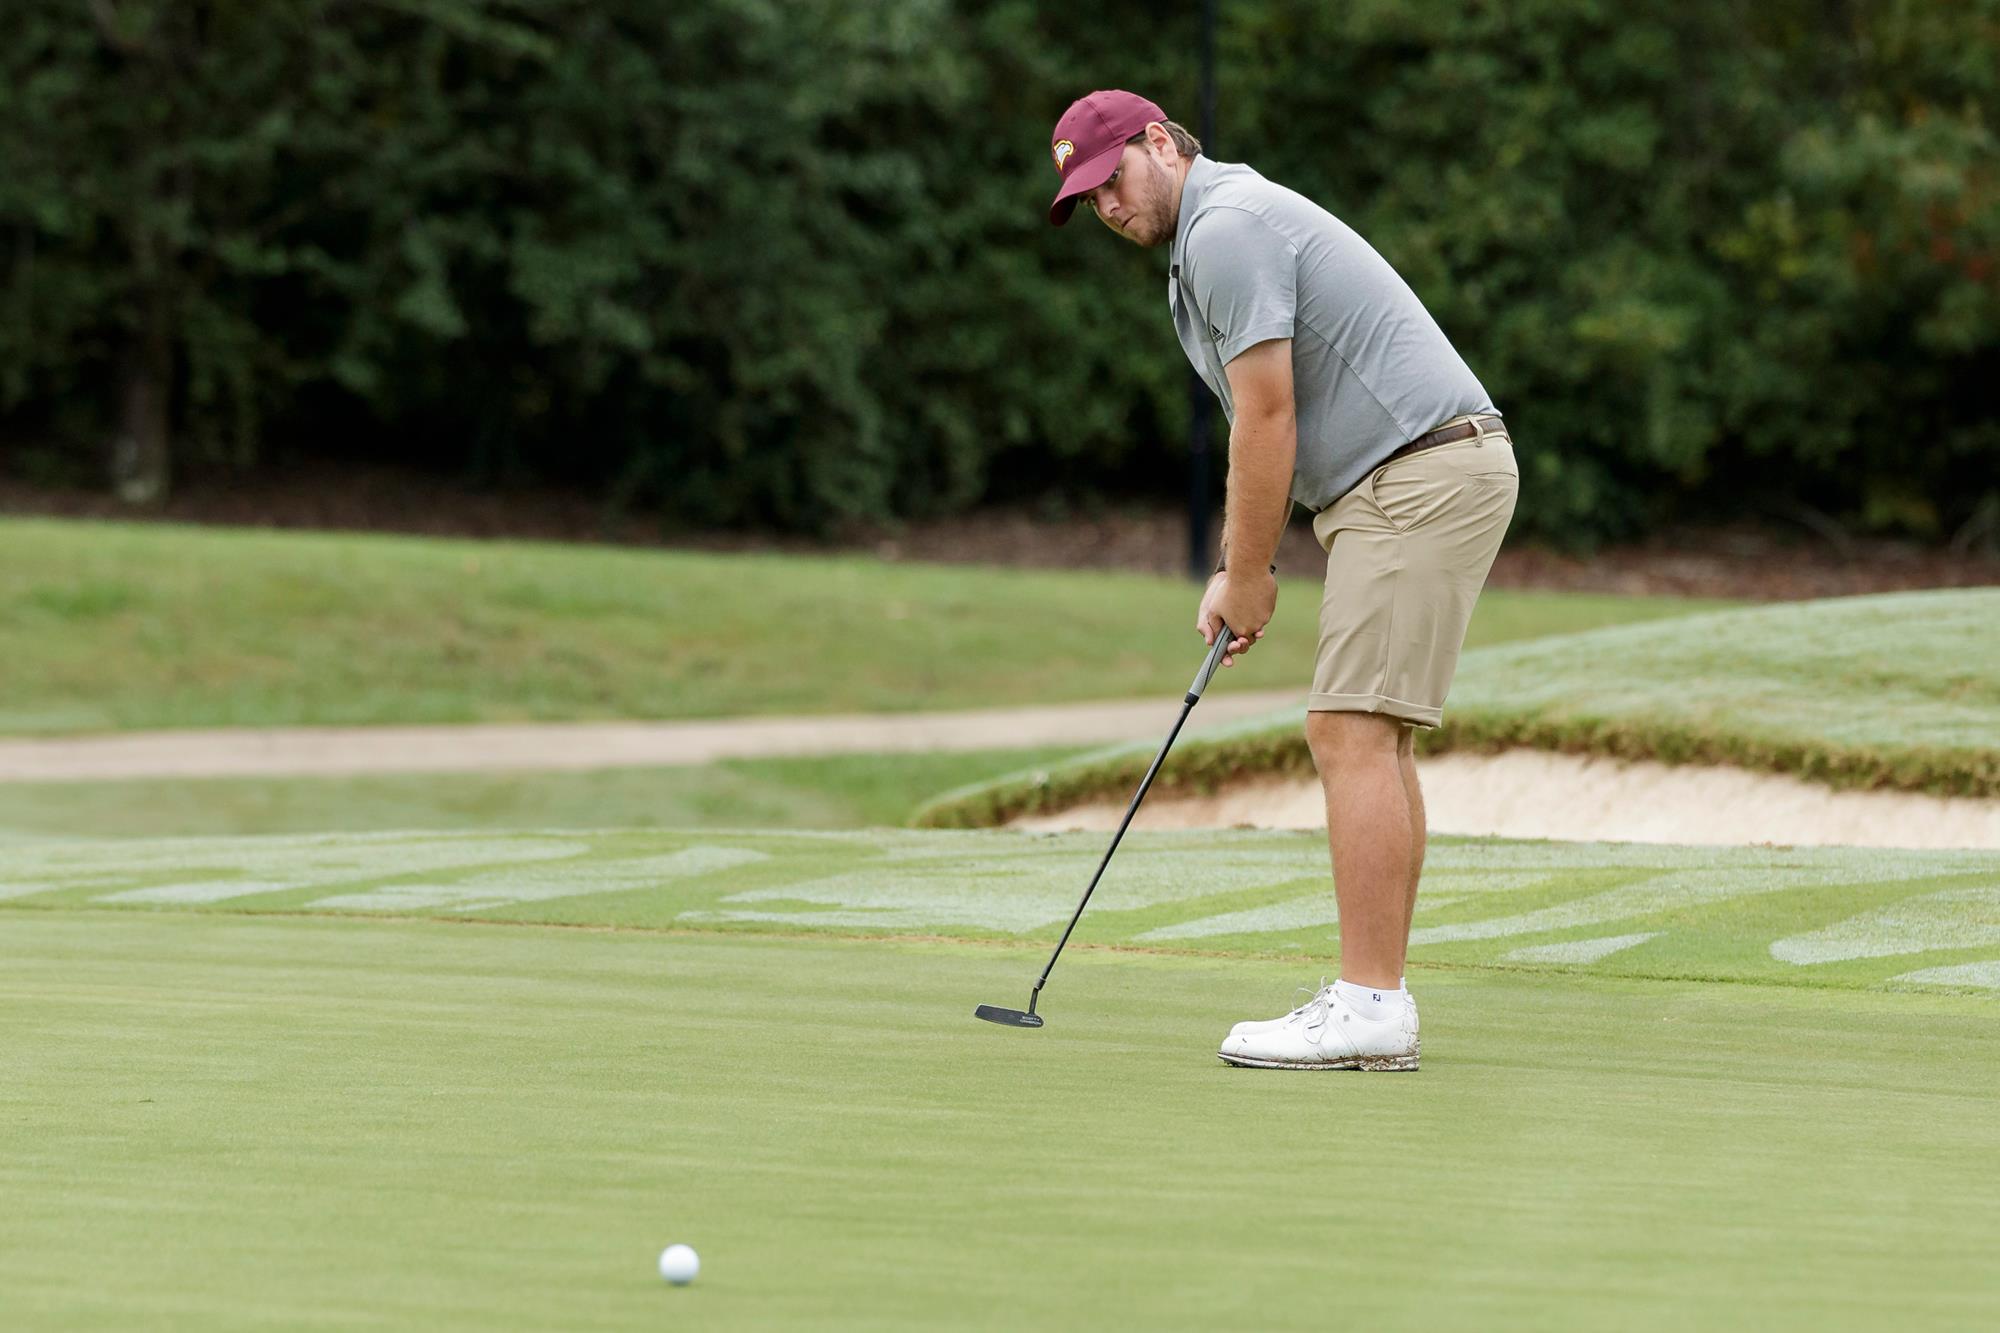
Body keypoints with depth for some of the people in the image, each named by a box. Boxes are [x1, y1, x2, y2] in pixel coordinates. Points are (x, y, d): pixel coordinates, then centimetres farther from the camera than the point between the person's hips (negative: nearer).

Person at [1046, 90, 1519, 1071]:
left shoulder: (1228, 228, -13)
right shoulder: (1214, 240, 21)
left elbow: (1267, 420, -16)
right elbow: (1268, 428, 23)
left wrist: (1250, 576, -6)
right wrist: (1236, 572, 13)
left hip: (1420, 474, -11)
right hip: (1410, 483, 11)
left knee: (1355, 734, -13)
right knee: (1368, 740, 10)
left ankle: (1367, 1009, -16)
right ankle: (1377, 1002, 10)